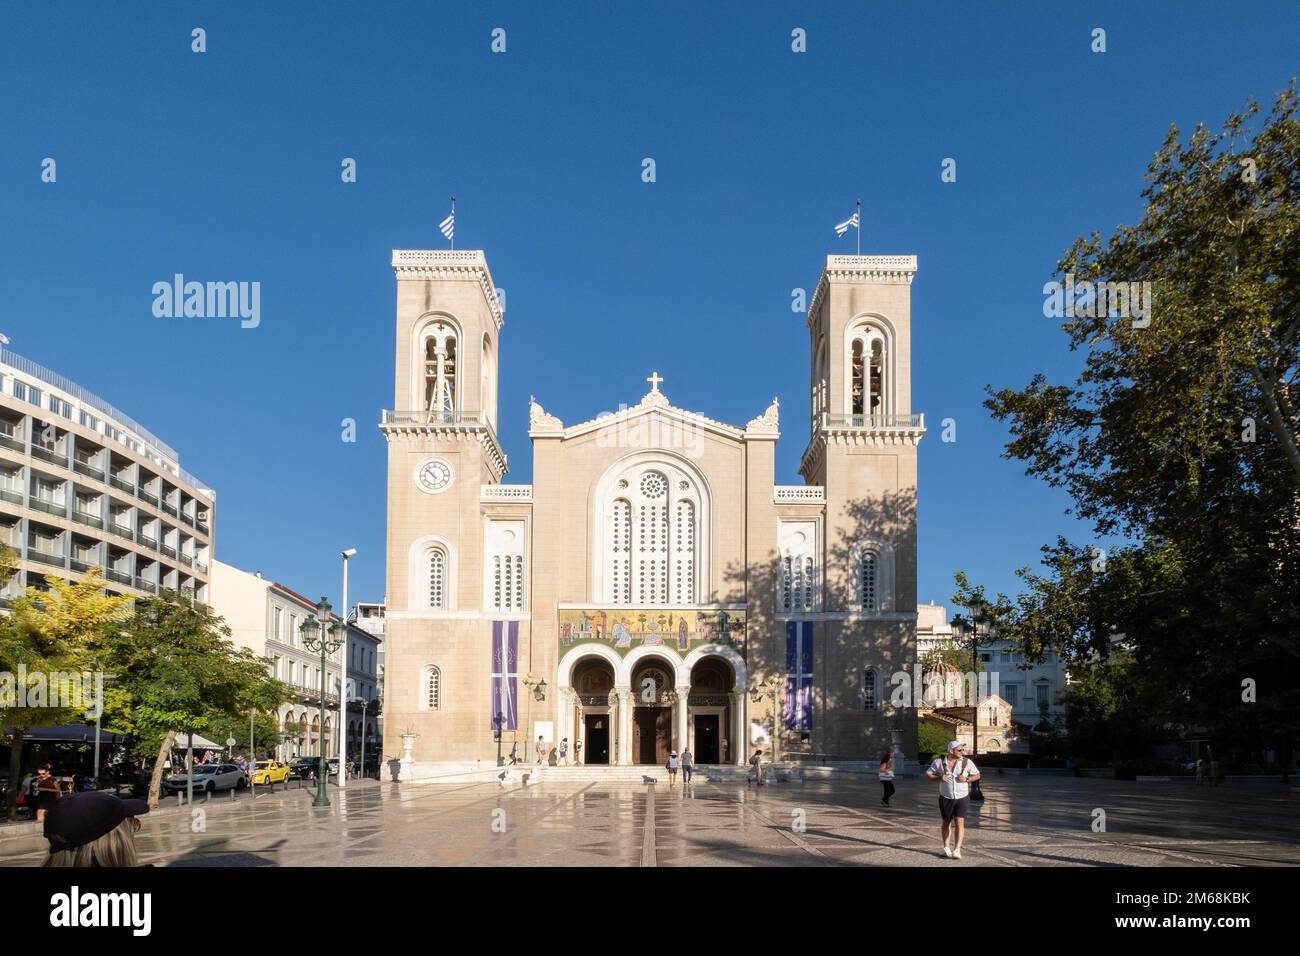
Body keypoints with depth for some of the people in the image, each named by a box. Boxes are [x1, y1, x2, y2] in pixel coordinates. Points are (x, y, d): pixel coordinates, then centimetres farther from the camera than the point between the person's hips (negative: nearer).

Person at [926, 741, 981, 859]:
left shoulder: (967, 762, -3)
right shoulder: (939, 762, -4)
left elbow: (977, 775, 5)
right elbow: (928, 774, 2)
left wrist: (966, 779, -15)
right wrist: (939, 777, -16)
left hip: (962, 797, -1)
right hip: (946, 798, 1)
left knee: (959, 822, -13)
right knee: (947, 823, 14)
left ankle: (957, 850, -17)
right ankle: (946, 848, 27)